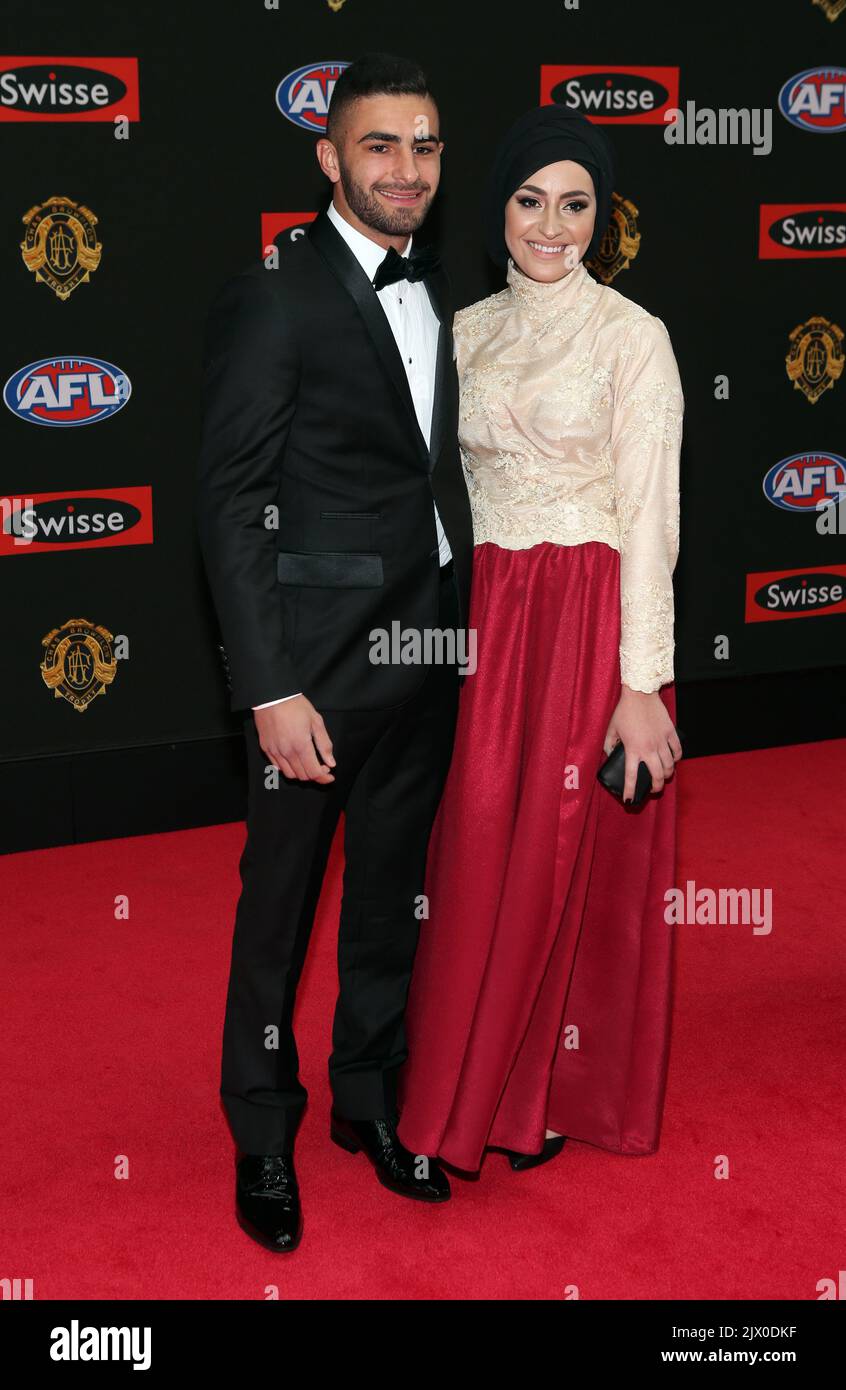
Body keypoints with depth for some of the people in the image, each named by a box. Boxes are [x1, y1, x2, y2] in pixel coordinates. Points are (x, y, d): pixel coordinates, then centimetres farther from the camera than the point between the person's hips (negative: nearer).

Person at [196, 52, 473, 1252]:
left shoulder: (441, 290, 9)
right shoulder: (273, 297, -12)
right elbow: (229, 502, -14)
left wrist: (466, 625, 8)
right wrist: (270, 688, -18)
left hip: (429, 647, 6)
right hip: (321, 654, -6)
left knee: (394, 889, 17)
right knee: (281, 900, 7)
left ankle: (369, 1098, 35)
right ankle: (262, 1136, 25)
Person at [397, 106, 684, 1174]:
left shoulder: (632, 337, -5)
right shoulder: (467, 332, 10)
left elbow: (649, 515, -10)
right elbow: (454, 485, 13)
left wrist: (642, 683, -14)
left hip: (590, 616, -4)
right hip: (485, 615, 4)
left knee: (571, 857, 4)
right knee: (478, 855, 7)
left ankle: (560, 1093, 24)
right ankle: (473, 1090, 26)